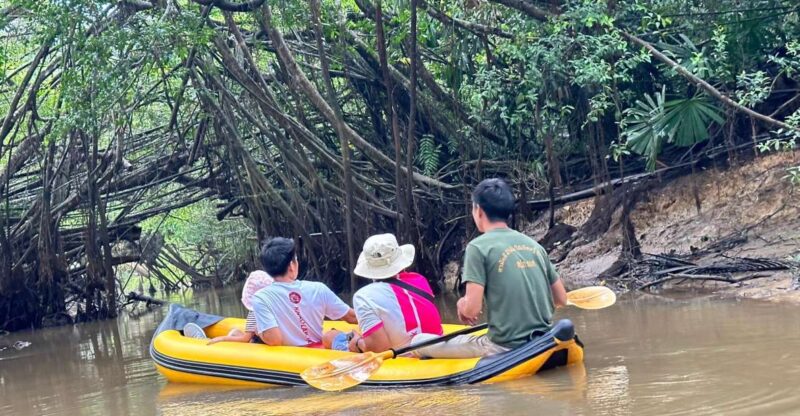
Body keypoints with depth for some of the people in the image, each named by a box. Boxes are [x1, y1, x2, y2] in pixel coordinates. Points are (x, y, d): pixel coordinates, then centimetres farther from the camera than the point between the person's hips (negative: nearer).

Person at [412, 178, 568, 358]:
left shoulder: (479, 247, -8)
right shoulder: (534, 245, 9)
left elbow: (472, 310, -14)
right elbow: (561, 300, 13)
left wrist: (462, 304, 8)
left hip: (504, 349, -6)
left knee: (419, 343, 10)